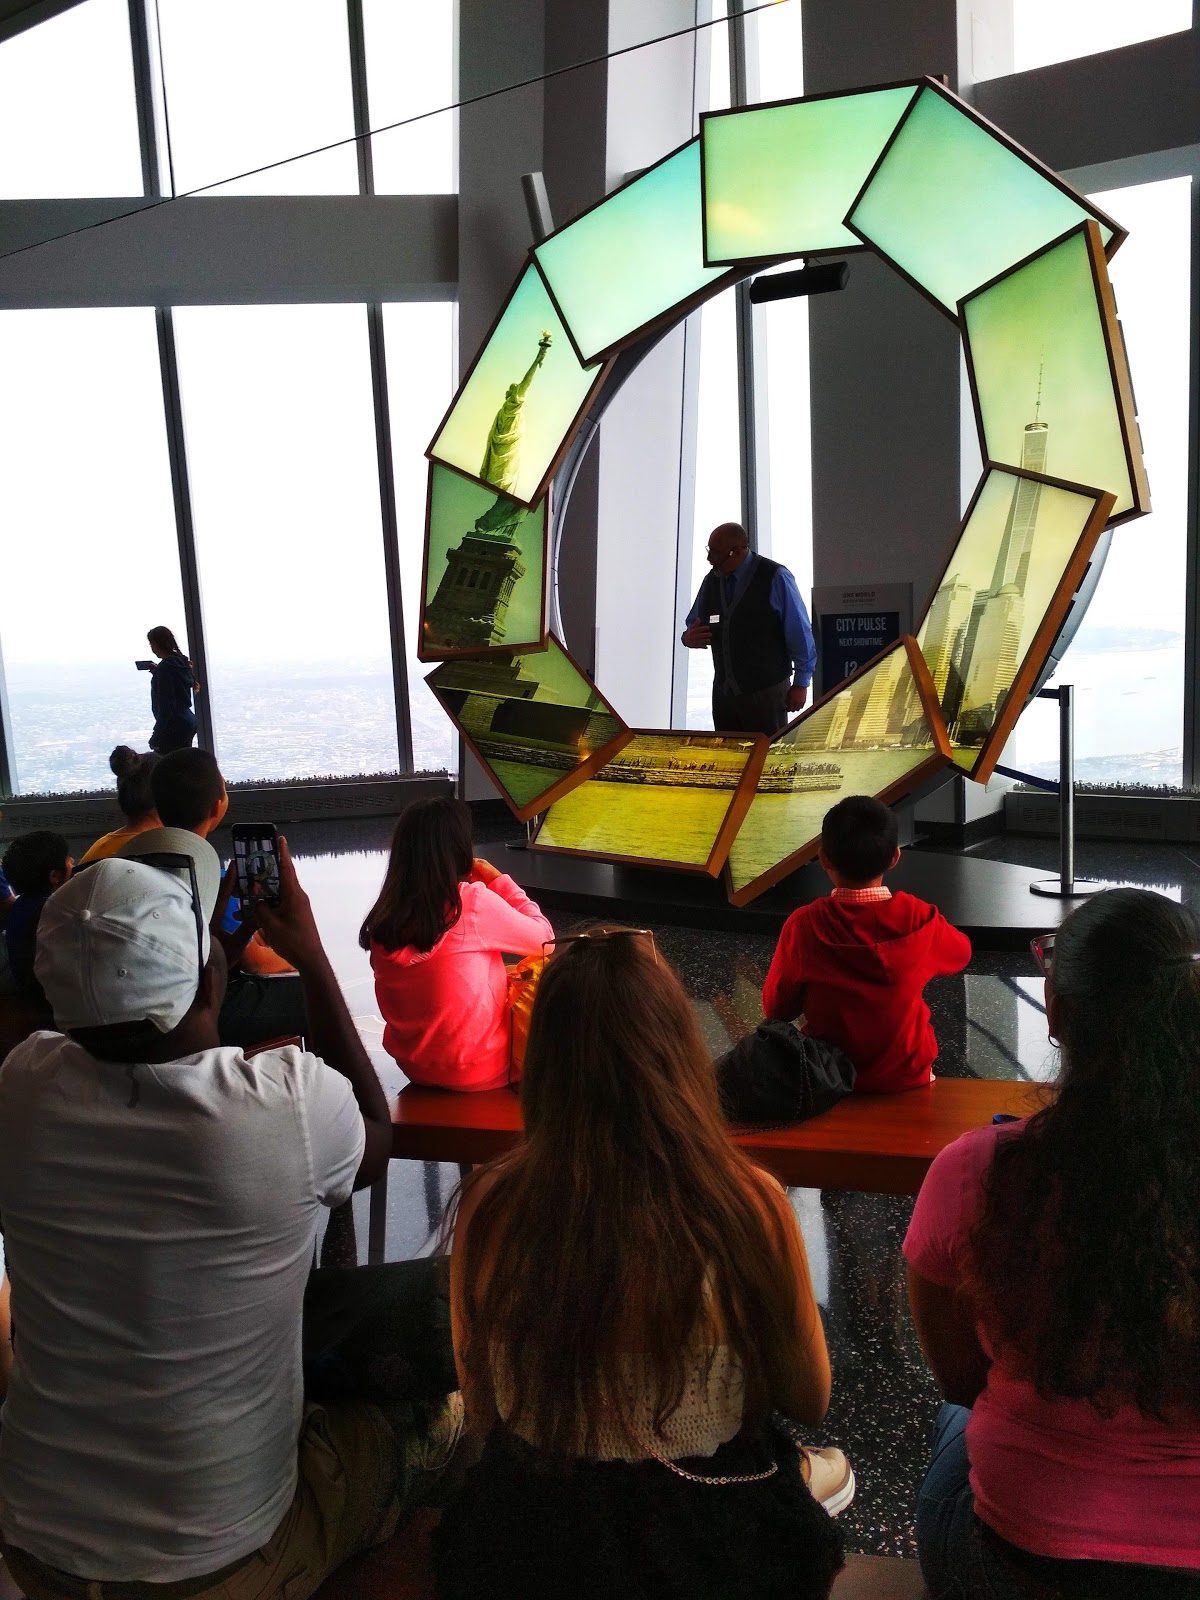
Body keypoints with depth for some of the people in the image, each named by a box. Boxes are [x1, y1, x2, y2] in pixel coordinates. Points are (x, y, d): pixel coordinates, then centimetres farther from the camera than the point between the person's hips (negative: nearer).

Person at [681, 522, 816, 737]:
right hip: (723, 692, 6)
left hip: (766, 693, -6)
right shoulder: (712, 580, 8)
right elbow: (693, 626, 18)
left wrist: (800, 684, -7)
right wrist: (689, 638, -7)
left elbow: (799, 632, -8)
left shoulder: (775, 578, -9)